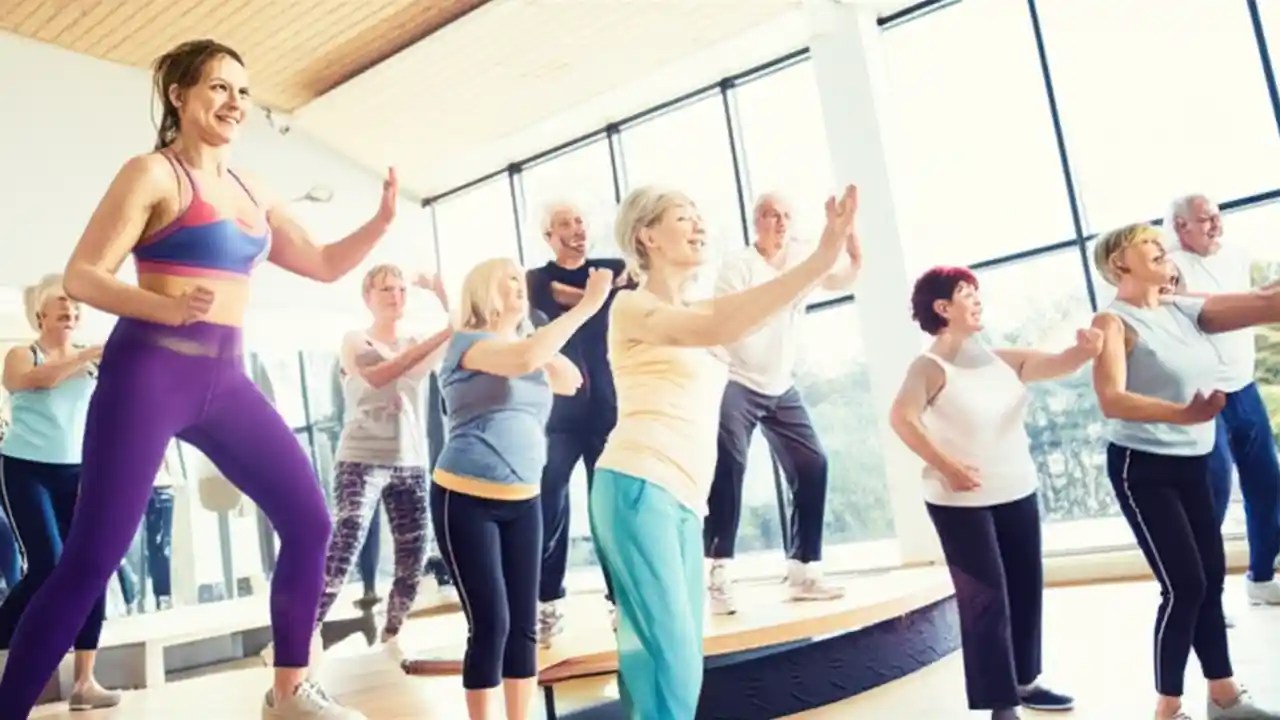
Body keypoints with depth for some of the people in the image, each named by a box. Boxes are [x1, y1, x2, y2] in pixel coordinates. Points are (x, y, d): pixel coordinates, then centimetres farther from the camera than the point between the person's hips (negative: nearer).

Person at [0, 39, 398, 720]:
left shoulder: (253, 194, 17)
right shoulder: (152, 173, -2)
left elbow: (326, 264, 22)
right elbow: (81, 276, -8)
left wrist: (381, 221, 6)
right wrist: (165, 307, -27)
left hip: (225, 378, 7)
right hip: (151, 370, -6)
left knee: (309, 520, 3)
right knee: (91, 558, -8)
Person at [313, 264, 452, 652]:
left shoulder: (417, 343, 16)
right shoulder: (354, 341, 2)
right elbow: (377, 376, -20)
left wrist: (443, 299, -14)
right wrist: (440, 336, -29)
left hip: (411, 464, 5)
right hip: (362, 461, -5)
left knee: (413, 559, 4)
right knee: (342, 551, -16)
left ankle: (392, 634, 21)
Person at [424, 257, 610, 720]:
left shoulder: (526, 347, 18)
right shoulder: (468, 343, -6)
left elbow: (572, 380, 13)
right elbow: (524, 359, -25)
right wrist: (587, 305, -23)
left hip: (523, 501, 7)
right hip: (466, 499, -7)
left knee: (524, 624, 7)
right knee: (491, 623, -7)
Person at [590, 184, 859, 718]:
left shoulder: (694, 310, 24)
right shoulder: (632, 305, -3)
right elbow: (719, 329, -20)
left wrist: (838, 261, -4)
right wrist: (820, 259, -24)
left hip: (685, 502, 9)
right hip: (638, 488, -8)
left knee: (678, 665, 8)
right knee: (670, 666, -14)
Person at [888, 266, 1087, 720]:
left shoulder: (1001, 359, 8)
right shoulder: (932, 366, -13)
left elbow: (1055, 364, 1)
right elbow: (901, 418, -27)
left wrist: (1084, 351, -21)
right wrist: (945, 465, -29)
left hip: (1018, 494, 8)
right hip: (962, 503, -7)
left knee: (1027, 589, 16)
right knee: (987, 598, -4)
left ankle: (1024, 681, 34)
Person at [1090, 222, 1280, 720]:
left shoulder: (1185, 310, 7)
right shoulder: (1114, 321, -13)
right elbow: (1111, 399, -27)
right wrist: (1182, 413, -39)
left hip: (1192, 464, 7)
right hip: (1143, 468, -7)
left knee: (1211, 578, 13)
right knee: (1184, 586, -6)